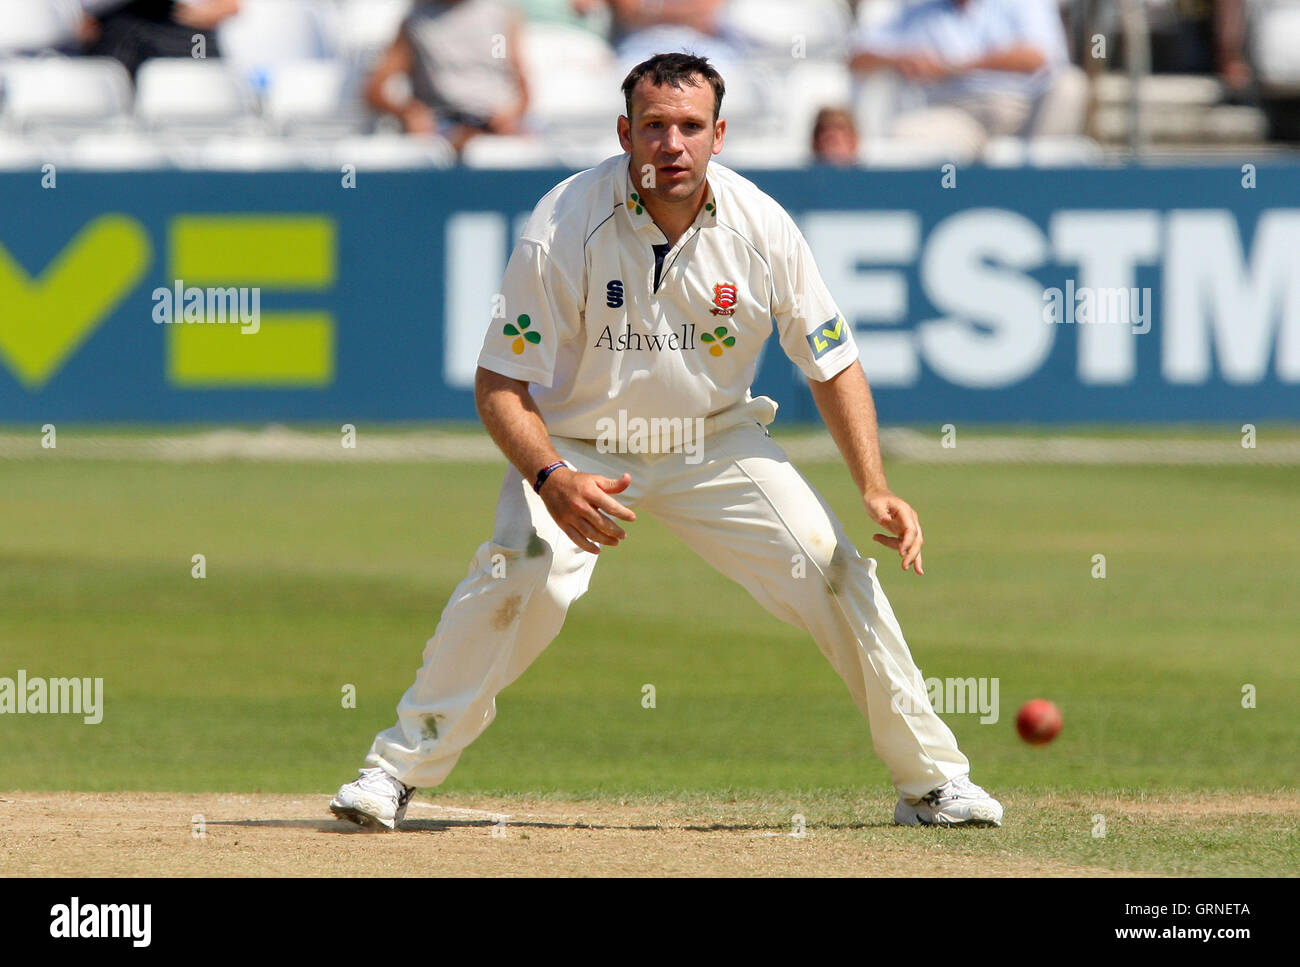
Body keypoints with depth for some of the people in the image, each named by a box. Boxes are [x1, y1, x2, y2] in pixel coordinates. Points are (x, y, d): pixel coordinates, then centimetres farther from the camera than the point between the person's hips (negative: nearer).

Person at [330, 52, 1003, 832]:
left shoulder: (760, 227, -15)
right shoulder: (564, 229, -23)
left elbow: (833, 364, -3)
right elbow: (501, 385, -20)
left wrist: (876, 490, -15)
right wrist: (552, 480, -38)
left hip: (716, 443, 3)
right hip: (579, 444, -3)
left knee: (838, 575, -8)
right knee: (524, 575, -29)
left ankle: (932, 780, 9)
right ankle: (398, 769, -16)